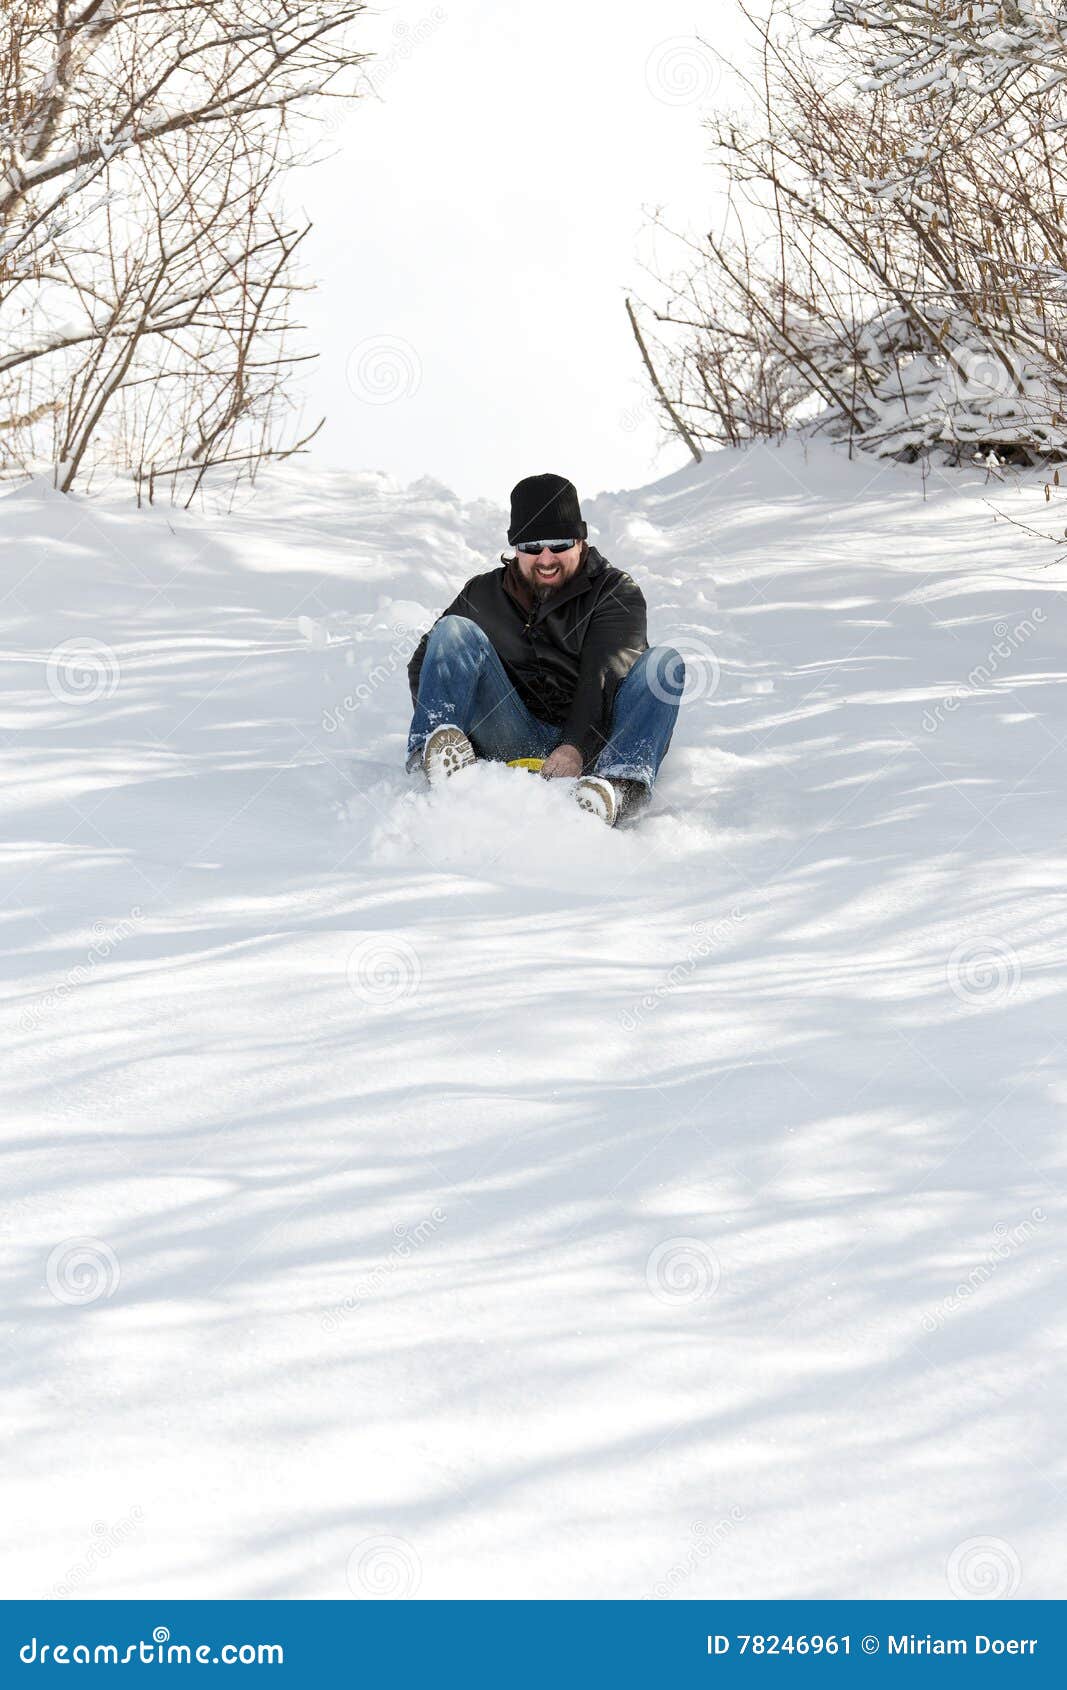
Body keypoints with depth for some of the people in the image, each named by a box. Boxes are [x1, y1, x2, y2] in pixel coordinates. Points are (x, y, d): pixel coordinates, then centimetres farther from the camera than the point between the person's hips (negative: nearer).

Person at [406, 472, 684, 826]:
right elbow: (425, 662, 14)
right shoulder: (483, 596, 12)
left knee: (662, 661, -23)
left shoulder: (616, 593, 2)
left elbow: (605, 677, -14)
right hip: (514, 741, 1)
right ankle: (436, 760, -37)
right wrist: (435, 736, -7)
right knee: (454, 631, -11)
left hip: (592, 746, -1)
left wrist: (577, 747, -33)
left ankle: (621, 786, -51)